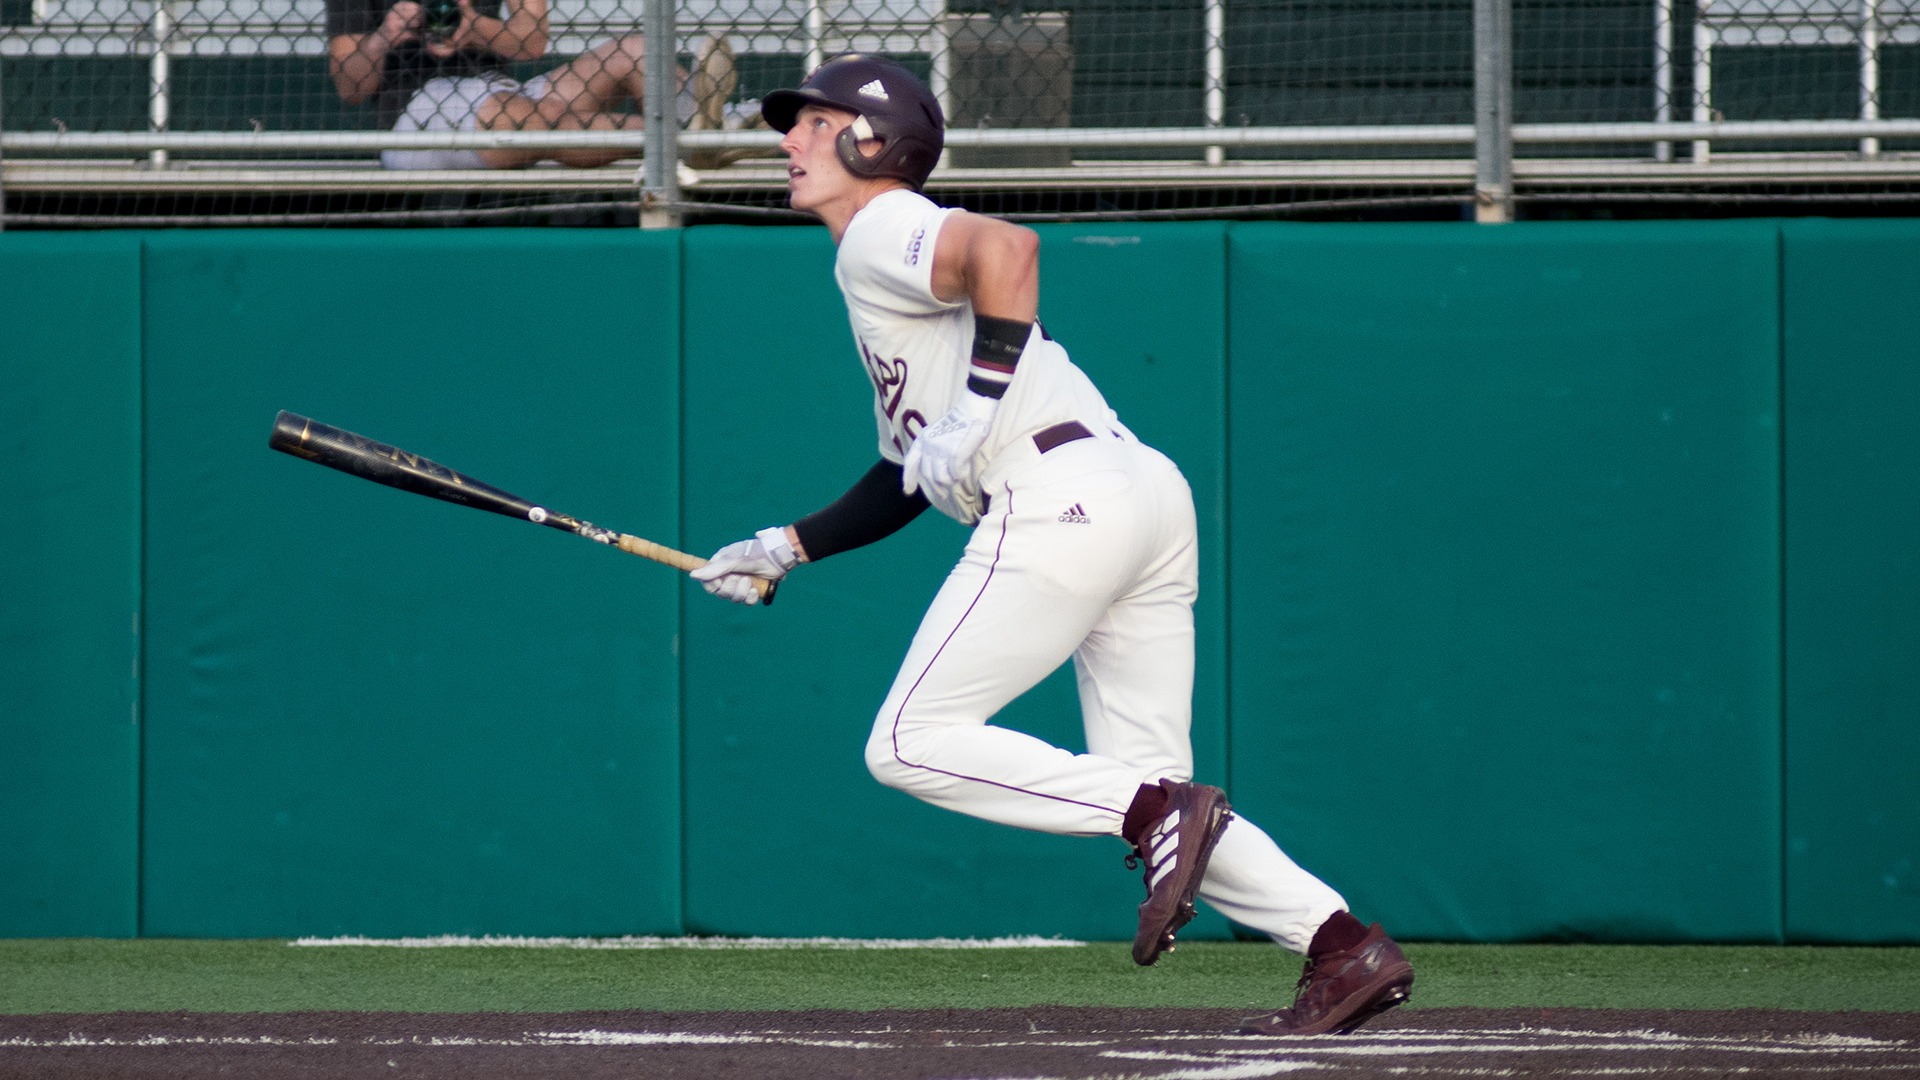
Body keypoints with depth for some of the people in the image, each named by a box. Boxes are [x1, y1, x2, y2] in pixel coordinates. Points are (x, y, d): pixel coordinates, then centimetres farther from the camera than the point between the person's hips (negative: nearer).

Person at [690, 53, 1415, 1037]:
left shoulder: (881, 232, 2)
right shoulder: (881, 281, 31)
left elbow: (1007, 246, -20)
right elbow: (907, 474, 36)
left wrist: (980, 405, -20)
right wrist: (786, 549, 31)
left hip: (1059, 496, -10)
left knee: (910, 742, -6)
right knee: (1142, 792, 8)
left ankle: (1158, 812, -19)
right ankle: (1344, 946, -6)